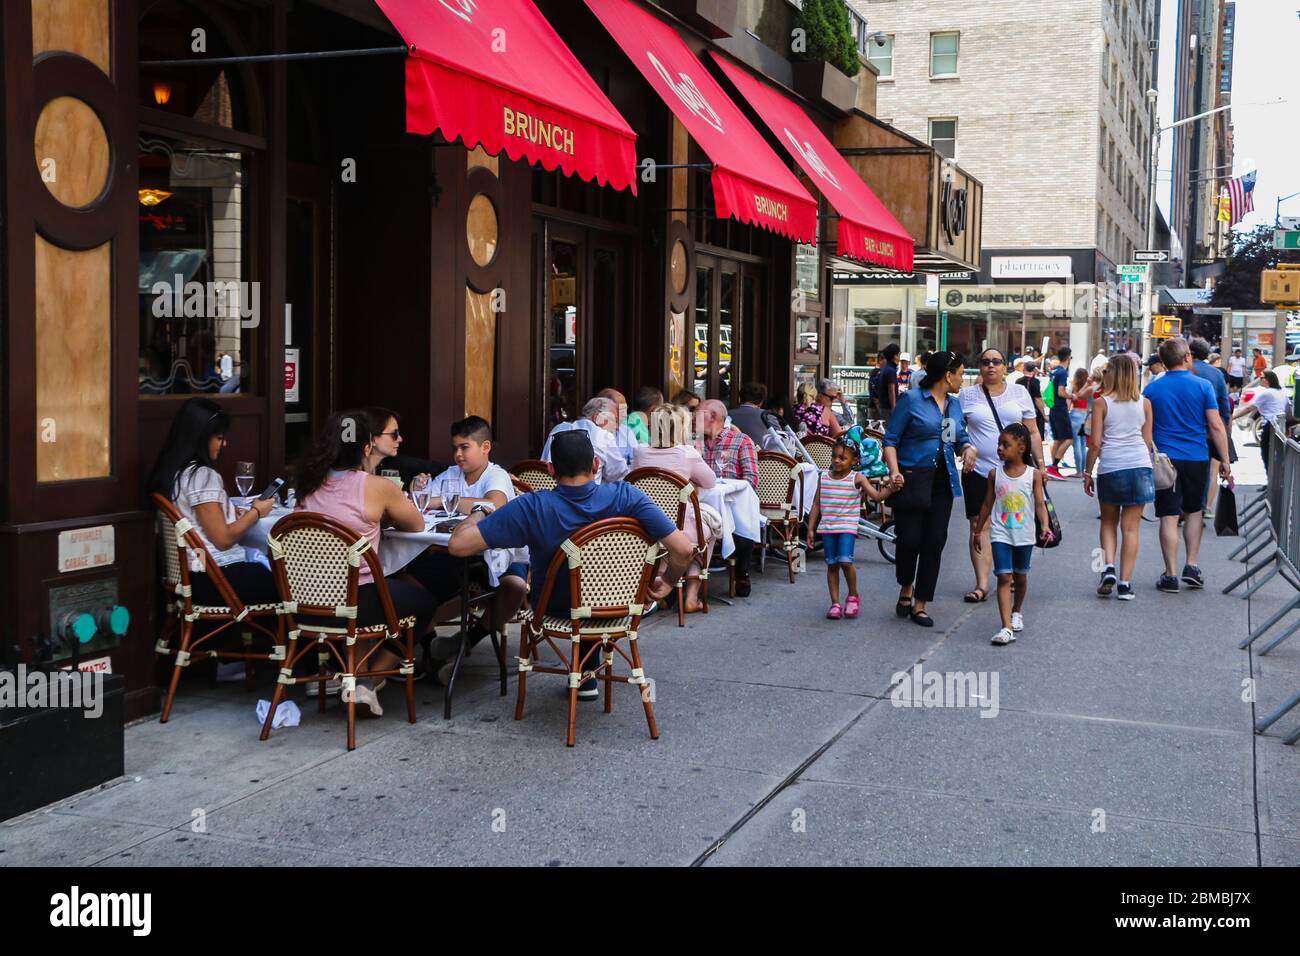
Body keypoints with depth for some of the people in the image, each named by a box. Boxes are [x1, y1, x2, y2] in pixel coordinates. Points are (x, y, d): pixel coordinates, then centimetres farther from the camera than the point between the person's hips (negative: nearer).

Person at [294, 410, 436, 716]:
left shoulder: (310, 484, 5)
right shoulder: (377, 487, -9)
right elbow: (417, 525, 9)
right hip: (354, 603, -6)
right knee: (423, 601, 21)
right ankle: (367, 682, 12)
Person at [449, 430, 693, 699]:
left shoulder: (532, 508, -30)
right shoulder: (625, 496, -27)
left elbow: (458, 545, -31)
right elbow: (684, 549, -29)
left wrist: (478, 514, -8)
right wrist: (666, 582, -7)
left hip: (555, 609, -1)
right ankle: (587, 677, 46)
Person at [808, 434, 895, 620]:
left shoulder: (857, 478, -2)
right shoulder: (824, 479, 7)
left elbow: (877, 496, -8)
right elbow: (816, 505, 11)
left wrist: (890, 488, -26)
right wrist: (811, 529, 9)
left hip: (847, 527, -3)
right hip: (827, 528, 3)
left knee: (845, 561, -17)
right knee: (832, 565, 5)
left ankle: (853, 595, 7)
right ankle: (835, 603, 14)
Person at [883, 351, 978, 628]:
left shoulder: (954, 405, 14)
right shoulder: (912, 399, -5)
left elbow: (961, 437, 24)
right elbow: (891, 439, -6)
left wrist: (968, 448, 1)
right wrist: (894, 471, -19)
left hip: (943, 482, 6)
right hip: (912, 478, -6)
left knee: (934, 542, 2)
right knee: (909, 539, -7)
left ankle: (920, 605, 10)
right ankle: (906, 589, 23)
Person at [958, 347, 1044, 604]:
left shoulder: (1019, 392, 8)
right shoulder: (968, 395, 6)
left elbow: (1032, 432, 10)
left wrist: (1040, 463, 5)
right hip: (979, 470, -1)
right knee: (980, 525, -6)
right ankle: (982, 584, -7)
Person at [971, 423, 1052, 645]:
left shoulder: (1033, 474, -4)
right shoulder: (995, 473, 0)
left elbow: (1040, 503, -6)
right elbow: (987, 504, 8)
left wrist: (1045, 526, -22)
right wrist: (977, 531, 13)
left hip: (1024, 535, 0)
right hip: (1000, 534, 0)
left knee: (1020, 576, 17)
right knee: (1004, 577, -11)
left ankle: (1016, 612, 44)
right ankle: (1007, 628, -18)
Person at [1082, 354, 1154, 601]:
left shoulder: (1101, 402, -1)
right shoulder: (1144, 403, 6)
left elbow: (1095, 443, -3)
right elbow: (1148, 441, 7)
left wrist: (1088, 472, 6)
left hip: (1110, 468, -1)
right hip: (1140, 467, 1)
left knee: (1108, 522, 18)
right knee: (1131, 527, 4)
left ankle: (1108, 567, -1)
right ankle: (1124, 583, 4)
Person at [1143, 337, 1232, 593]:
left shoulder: (1152, 389, 1)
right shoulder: (1202, 386, -3)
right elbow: (1215, 425, -6)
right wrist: (1225, 460, -1)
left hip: (1164, 459, 0)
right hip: (1197, 458, 0)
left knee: (1169, 517, 2)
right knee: (1194, 512, 18)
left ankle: (1171, 575, 1)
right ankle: (1192, 566, 14)